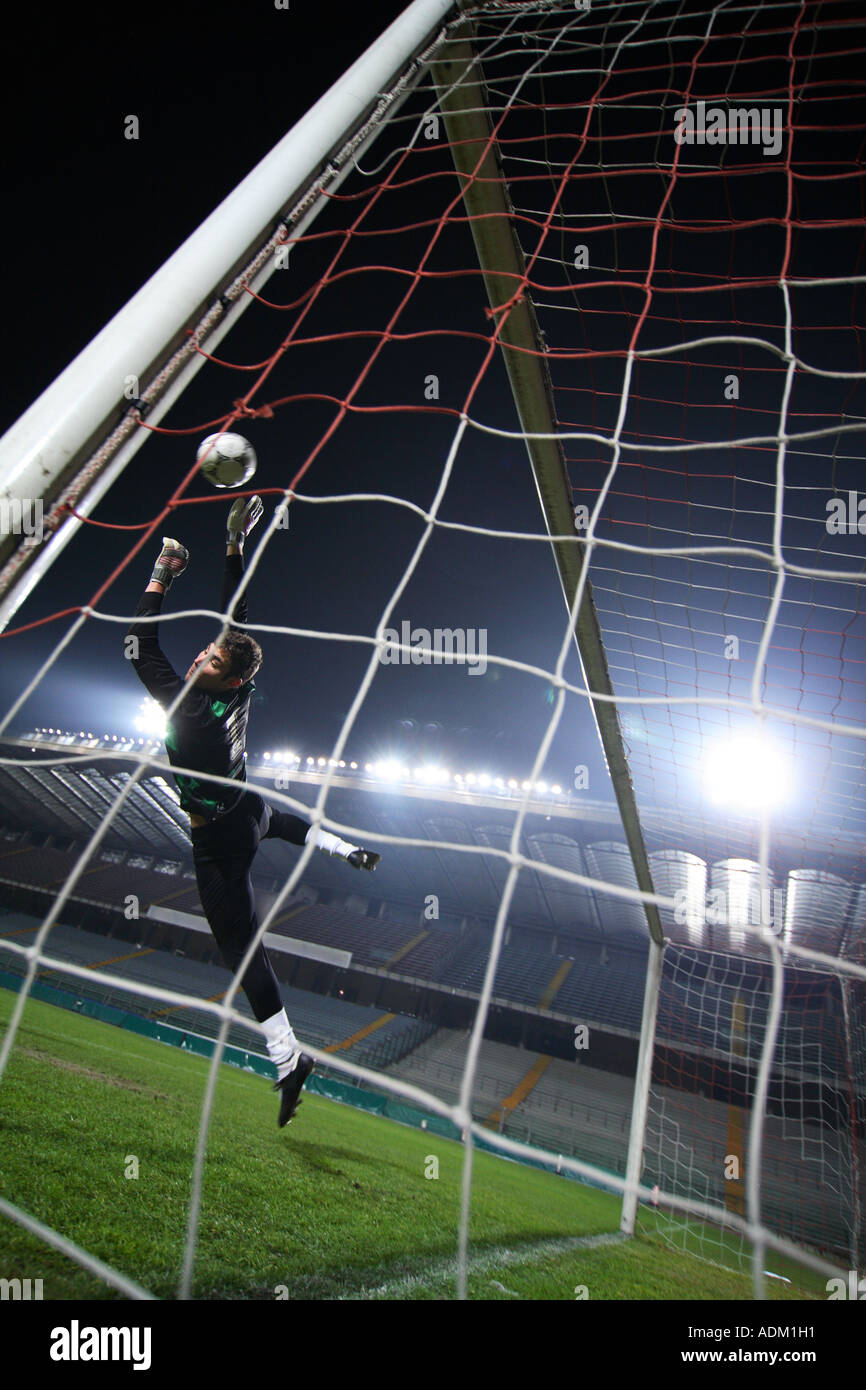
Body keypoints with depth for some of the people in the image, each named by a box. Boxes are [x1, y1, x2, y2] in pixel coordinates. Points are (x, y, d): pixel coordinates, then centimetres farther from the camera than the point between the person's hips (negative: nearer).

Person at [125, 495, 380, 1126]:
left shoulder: (192, 707, -31)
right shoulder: (240, 688, -15)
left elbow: (141, 651, -24)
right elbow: (234, 612, -7)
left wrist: (160, 577, -18)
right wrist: (235, 543, -7)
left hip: (220, 841, -6)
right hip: (251, 808, 7)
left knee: (242, 947, -1)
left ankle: (288, 1057, -3)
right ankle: (347, 849, 55)